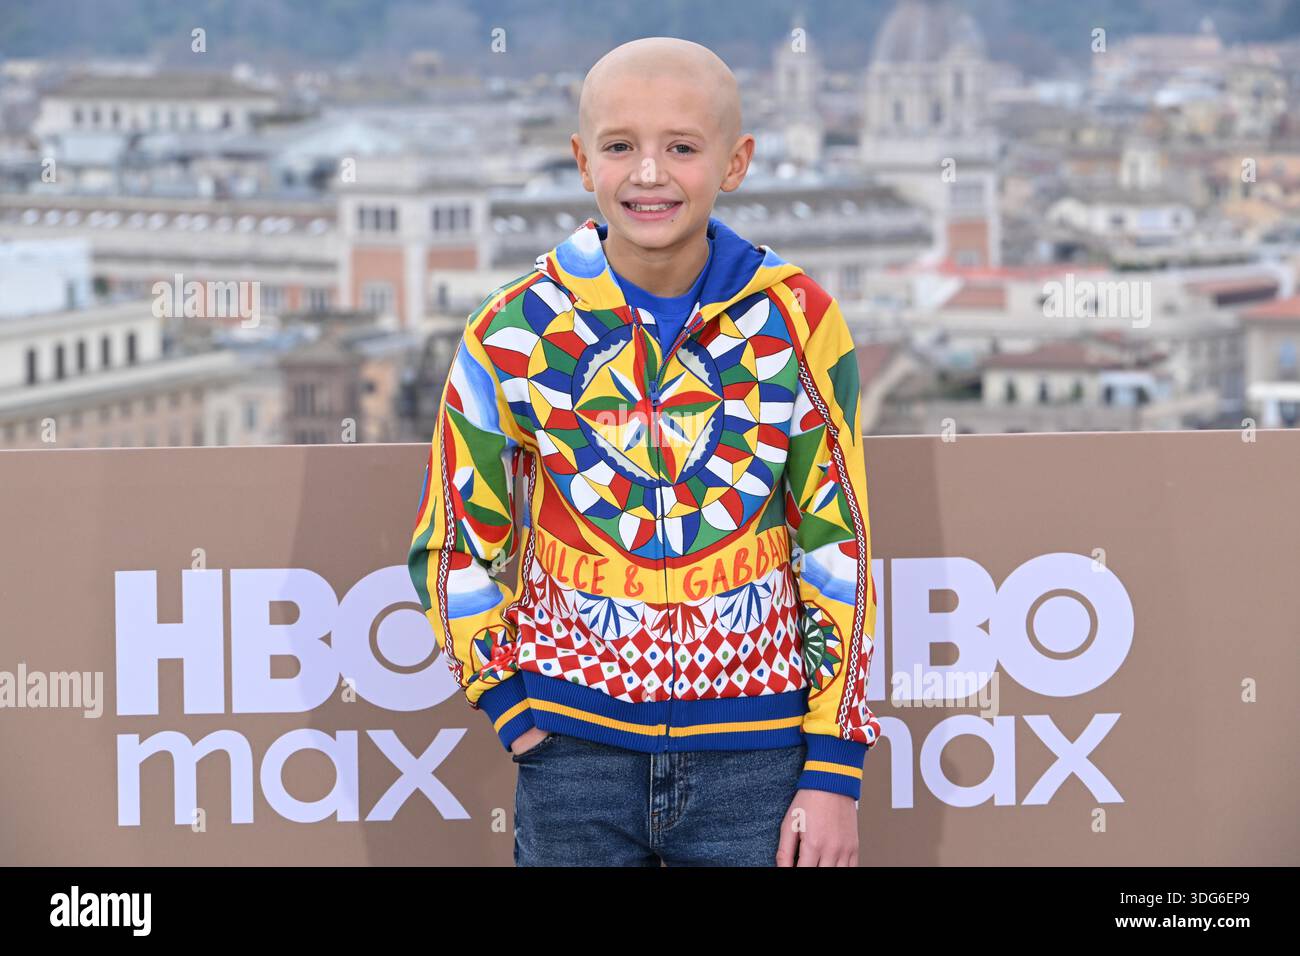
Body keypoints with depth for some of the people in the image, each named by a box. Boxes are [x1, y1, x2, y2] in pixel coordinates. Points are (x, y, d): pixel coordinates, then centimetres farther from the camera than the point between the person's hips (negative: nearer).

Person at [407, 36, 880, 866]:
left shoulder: (795, 323, -4)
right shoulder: (517, 332, -3)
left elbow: (836, 547, -1)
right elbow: (456, 544, 8)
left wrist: (835, 773, -3)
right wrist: (509, 702, 0)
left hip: (754, 753, 0)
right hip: (576, 747, 1)